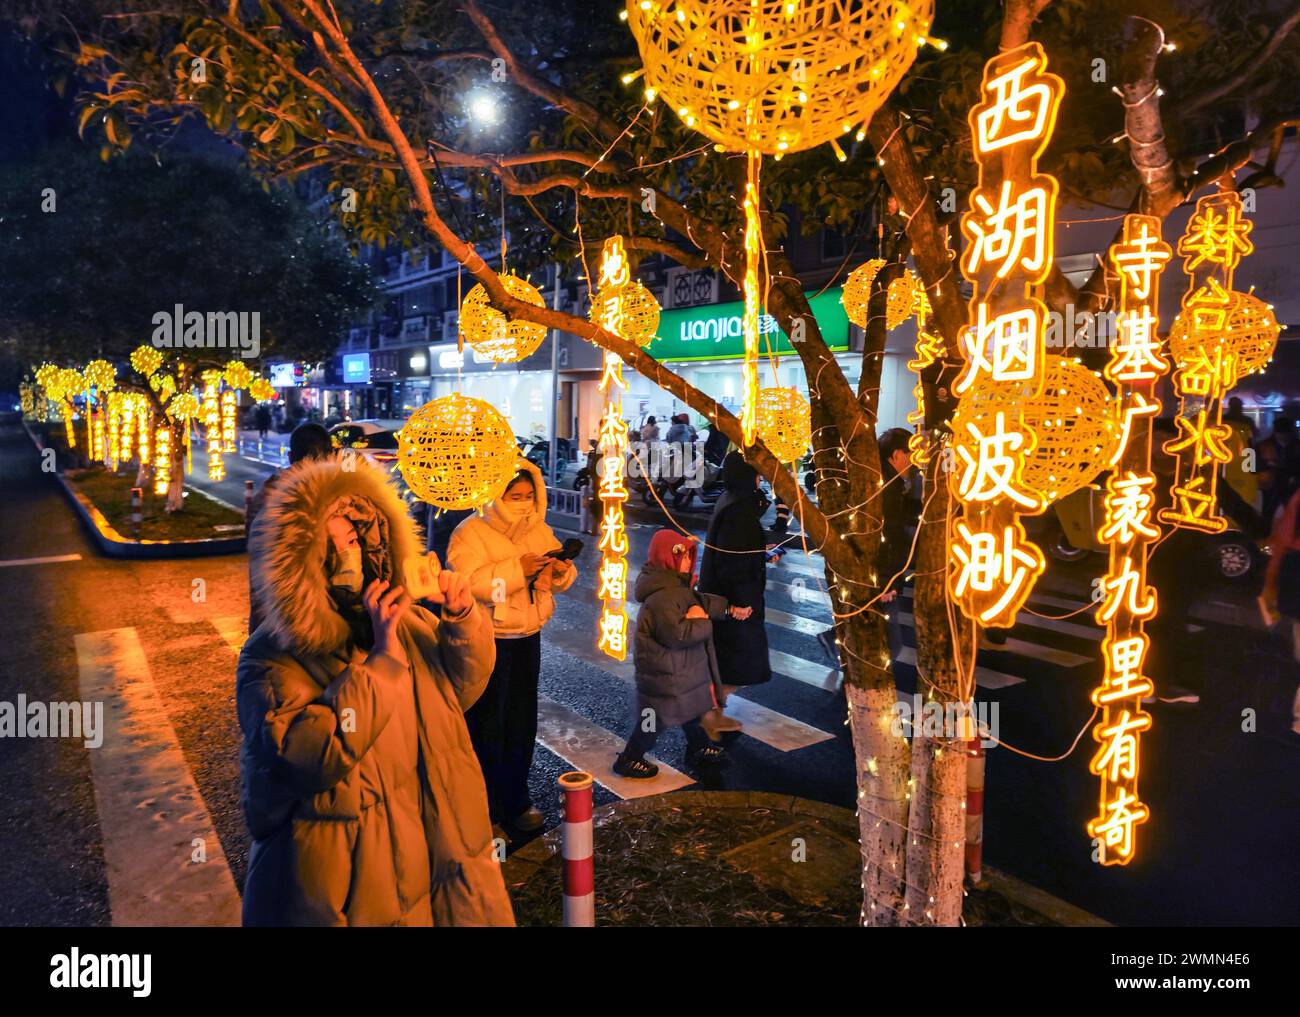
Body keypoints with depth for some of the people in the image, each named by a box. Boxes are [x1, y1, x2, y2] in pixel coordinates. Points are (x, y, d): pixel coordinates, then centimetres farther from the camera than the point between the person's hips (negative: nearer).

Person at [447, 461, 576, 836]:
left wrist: (561, 571, -14)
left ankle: (515, 800, 31)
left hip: (528, 639, 6)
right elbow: (466, 584, -27)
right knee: (486, 728, 3)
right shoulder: (471, 532, -13)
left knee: (522, 723, 14)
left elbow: (562, 580, 10)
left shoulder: (540, 530, 7)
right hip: (486, 642, -6)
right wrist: (517, 569, -29)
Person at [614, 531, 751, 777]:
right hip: (664, 671, -10)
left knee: (689, 706, 24)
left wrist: (729, 609, 12)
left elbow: (699, 601, 18)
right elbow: (677, 634, -36)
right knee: (659, 715, 3)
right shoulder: (663, 597, -29)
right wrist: (701, 623, -21)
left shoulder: (676, 586, 5)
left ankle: (700, 748, 41)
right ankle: (629, 760, 17)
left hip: (680, 667, 10)